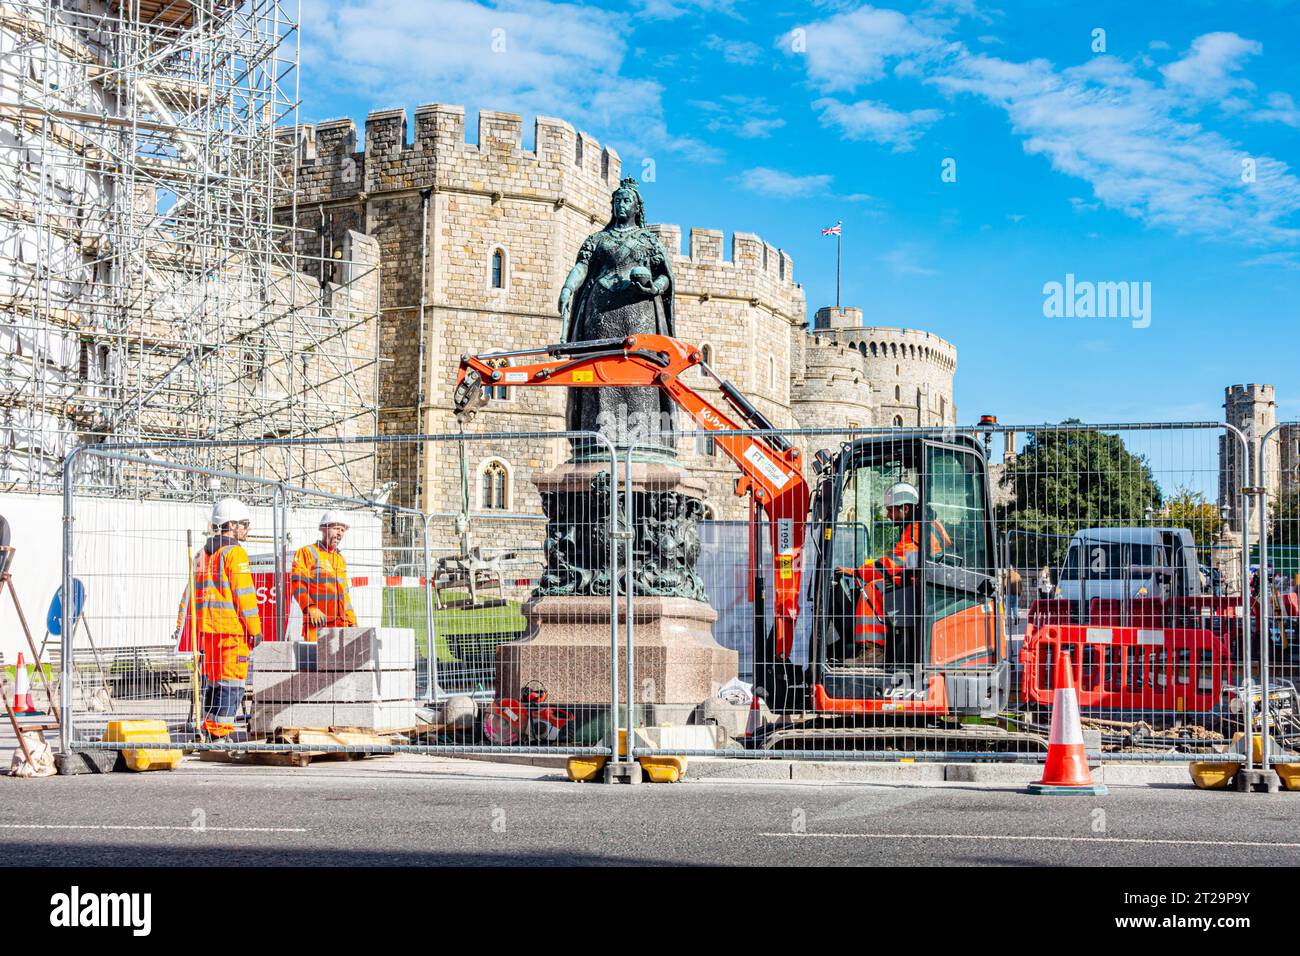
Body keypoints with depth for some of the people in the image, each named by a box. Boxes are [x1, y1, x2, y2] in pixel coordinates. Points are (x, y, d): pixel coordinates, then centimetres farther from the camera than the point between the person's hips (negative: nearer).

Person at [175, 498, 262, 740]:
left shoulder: (203, 554, 18)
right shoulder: (234, 552, -8)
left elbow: (190, 590, 20)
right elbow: (243, 593, -13)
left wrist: (180, 625, 24)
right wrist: (254, 628, -10)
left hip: (206, 627, 8)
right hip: (231, 628, -8)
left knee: (213, 680, 16)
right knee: (231, 681, -6)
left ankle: (208, 728, 19)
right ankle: (221, 731, -10)